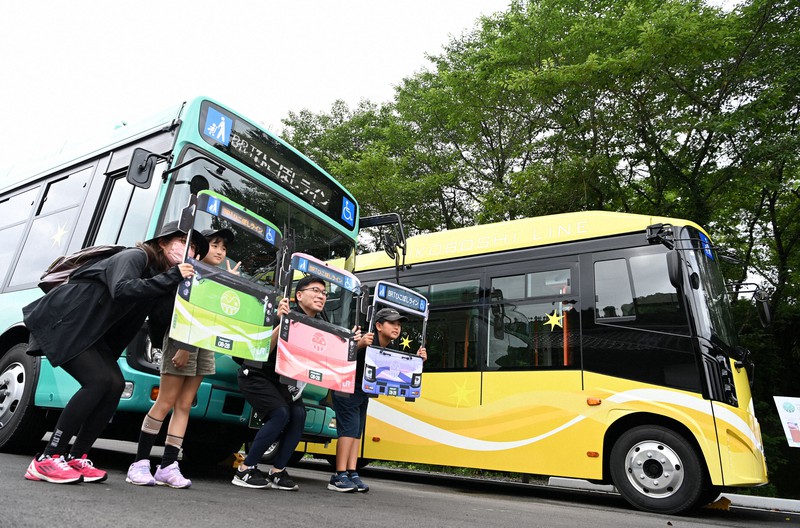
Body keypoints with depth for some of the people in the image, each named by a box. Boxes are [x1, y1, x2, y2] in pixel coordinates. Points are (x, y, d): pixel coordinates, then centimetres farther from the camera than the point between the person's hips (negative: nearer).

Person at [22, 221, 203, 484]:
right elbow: (122, 289, -38)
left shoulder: (159, 274, 7)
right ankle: (47, 459, -13)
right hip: (62, 323, -9)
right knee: (98, 380, -21)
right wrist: (171, 277, -38)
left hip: (89, 331, 9)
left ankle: (76, 458, 1)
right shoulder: (135, 257, -19)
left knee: (116, 384, -7)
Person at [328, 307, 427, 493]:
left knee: (357, 432, 8)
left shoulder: (391, 350, -1)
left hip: (363, 393, 8)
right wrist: (359, 345, -55)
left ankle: (352, 474, 11)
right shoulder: (366, 340, -26)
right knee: (349, 427, -12)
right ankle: (339, 476, -7)